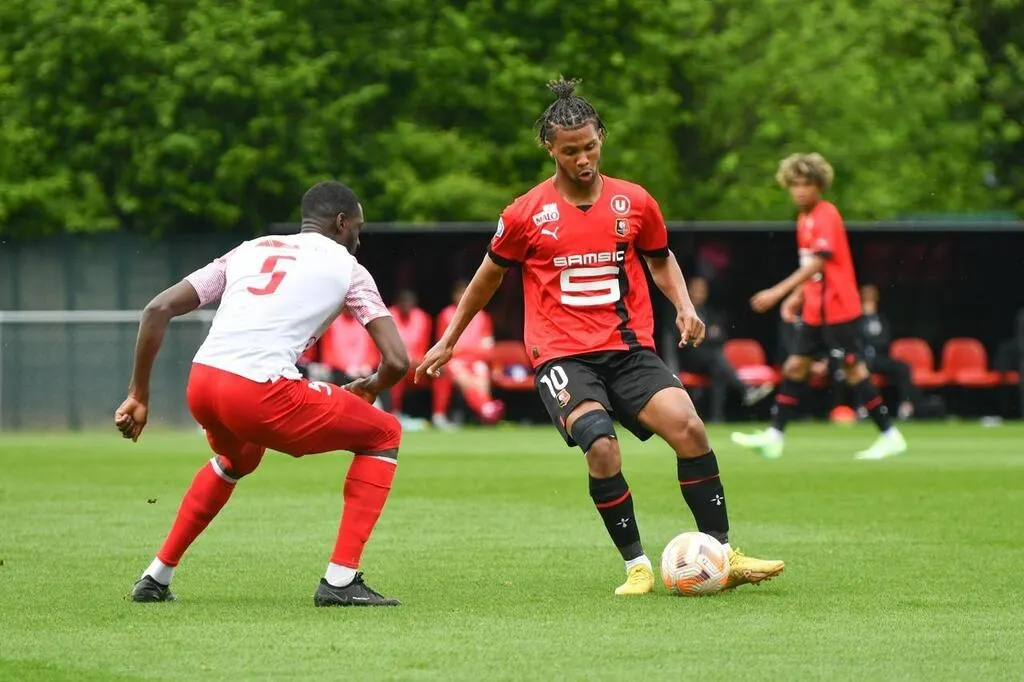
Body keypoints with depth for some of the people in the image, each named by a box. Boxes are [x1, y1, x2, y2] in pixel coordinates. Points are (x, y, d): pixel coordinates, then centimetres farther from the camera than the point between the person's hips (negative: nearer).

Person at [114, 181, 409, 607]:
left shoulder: (248, 250, 26)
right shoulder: (346, 267, 13)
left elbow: (159, 309, 17)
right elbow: (397, 361, 4)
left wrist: (138, 395, 20)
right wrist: (370, 389, 27)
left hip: (201, 385, 6)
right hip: (260, 392, -6)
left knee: (236, 459, 41)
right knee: (384, 435, 15)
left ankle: (156, 578, 38)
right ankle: (340, 581, 4)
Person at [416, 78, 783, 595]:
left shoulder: (634, 202, 5)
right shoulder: (526, 214, 0)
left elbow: (661, 260, 23)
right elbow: (489, 276, 15)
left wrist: (684, 306, 4)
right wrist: (448, 341, 22)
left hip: (629, 347, 2)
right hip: (562, 354, -2)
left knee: (688, 427, -19)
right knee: (601, 446, -27)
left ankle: (724, 556, -9)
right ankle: (636, 566, -12)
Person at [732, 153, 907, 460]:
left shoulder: (826, 215, -14)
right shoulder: (805, 219, 14)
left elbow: (819, 262, -25)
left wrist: (779, 291, -29)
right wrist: (796, 297, 12)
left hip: (838, 308, -9)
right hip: (815, 311, 9)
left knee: (853, 369, -7)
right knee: (795, 366, 7)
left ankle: (890, 437, -2)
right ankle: (774, 435, 8)